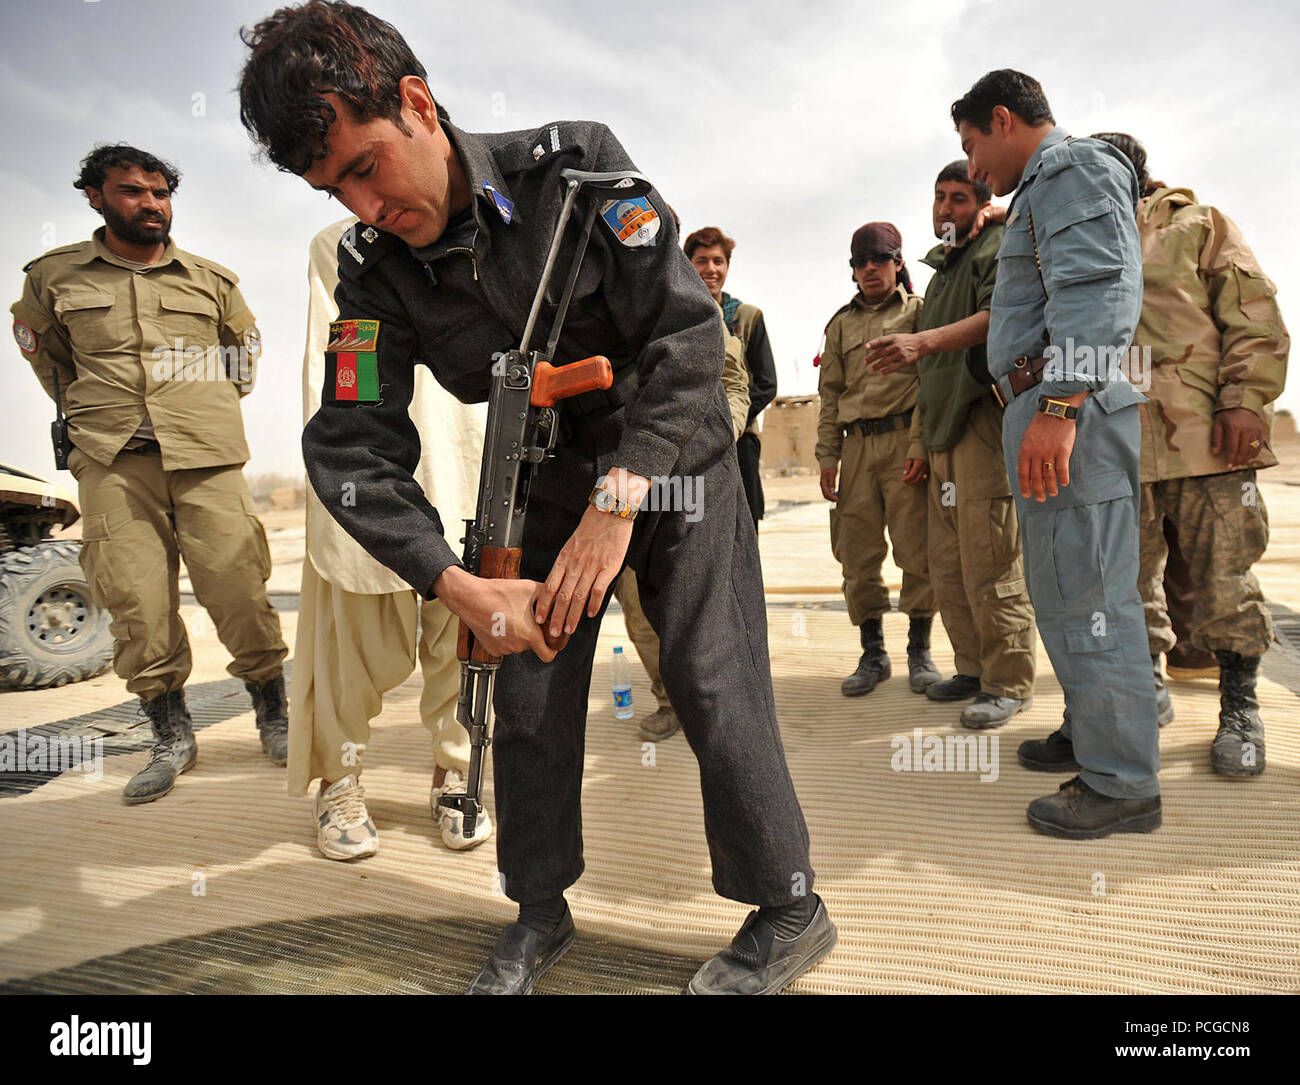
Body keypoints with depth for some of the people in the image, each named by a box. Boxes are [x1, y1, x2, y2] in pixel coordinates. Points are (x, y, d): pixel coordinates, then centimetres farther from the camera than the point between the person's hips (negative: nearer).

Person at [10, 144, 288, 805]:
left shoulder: (211, 279, 13)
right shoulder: (53, 276, 11)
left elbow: (245, 341, 29)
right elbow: (38, 345, 26)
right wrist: (87, 409, 18)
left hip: (208, 458, 0)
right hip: (113, 463, 1)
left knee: (239, 590, -6)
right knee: (136, 604, -3)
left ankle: (274, 719, 10)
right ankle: (170, 737, 11)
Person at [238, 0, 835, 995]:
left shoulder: (574, 165, -18)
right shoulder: (374, 269, -8)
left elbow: (688, 333, -23)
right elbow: (352, 447, -13)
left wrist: (618, 503, -30)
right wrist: (458, 585, -26)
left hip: (673, 450, -4)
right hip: (550, 475, 4)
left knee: (711, 681, -9)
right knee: (527, 683, 4)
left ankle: (790, 912, 11)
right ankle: (541, 913, 24)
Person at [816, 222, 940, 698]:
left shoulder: (919, 312, 9)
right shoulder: (841, 324, 20)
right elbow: (830, 393, 16)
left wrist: (920, 445, -14)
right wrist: (827, 457, 7)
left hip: (904, 440, -3)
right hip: (857, 445, 4)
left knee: (916, 548, -3)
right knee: (858, 554, 2)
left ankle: (919, 650, 11)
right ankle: (872, 653, 12)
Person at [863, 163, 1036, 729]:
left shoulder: (999, 248, 2)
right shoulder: (941, 269, 27)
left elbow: (998, 317, -19)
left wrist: (923, 341, -30)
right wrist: (919, 433, 23)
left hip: (984, 419, -8)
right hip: (943, 427, 9)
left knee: (988, 561, -10)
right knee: (946, 563, 8)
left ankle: (1009, 682, 0)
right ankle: (973, 668, 19)